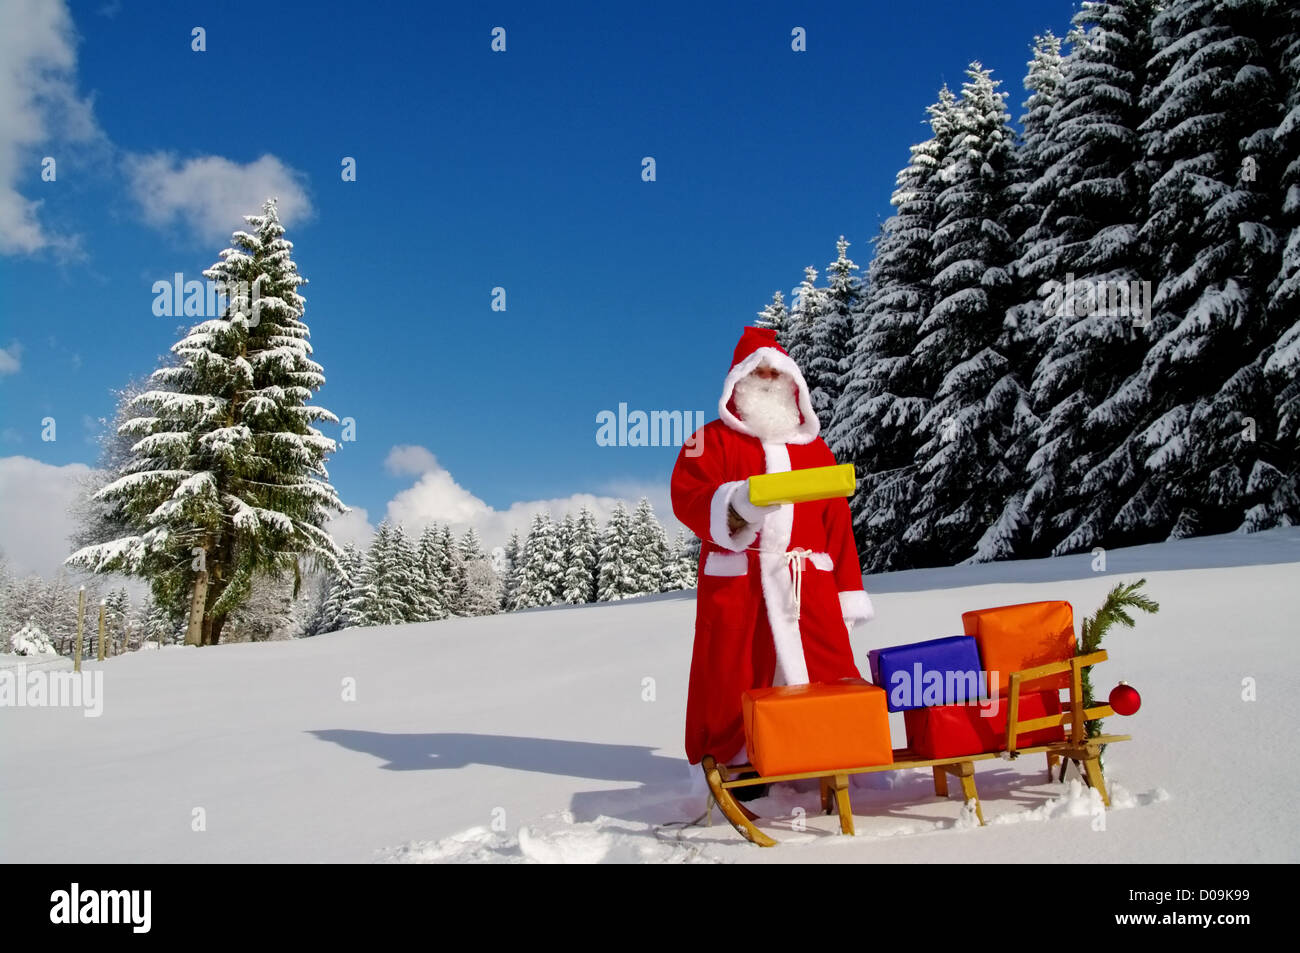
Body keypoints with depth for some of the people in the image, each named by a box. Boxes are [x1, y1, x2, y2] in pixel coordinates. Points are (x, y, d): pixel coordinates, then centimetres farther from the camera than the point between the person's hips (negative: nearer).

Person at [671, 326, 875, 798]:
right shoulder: (713, 439, 9)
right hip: (736, 583, -2)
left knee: (825, 675, -2)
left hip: (807, 582, 3)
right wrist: (733, 504, -25)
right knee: (737, 679, -1)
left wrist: (849, 590, 9)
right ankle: (736, 762, 11)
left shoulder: (814, 446, 20)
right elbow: (686, 495, -5)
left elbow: (837, 522, 15)